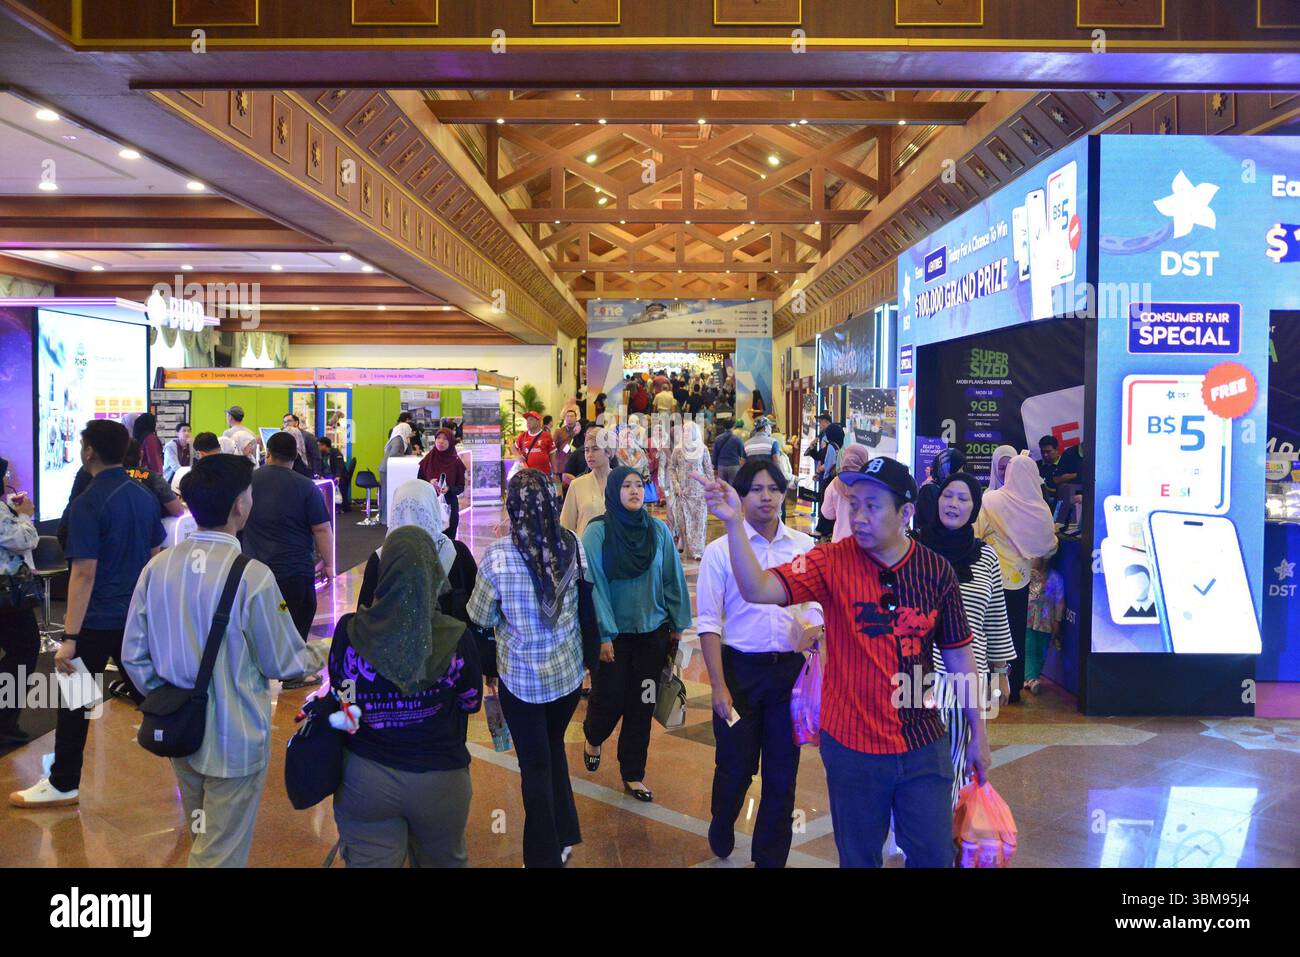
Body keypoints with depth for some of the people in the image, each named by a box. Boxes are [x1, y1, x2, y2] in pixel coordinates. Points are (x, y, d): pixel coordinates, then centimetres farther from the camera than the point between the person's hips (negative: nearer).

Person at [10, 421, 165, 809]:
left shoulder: (86, 504, -16)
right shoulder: (145, 496, 4)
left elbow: (84, 573, -20)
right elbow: (156, 557, 13)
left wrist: (70, 637, -19)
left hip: (96, 620, -6)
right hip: (137, 616, 6)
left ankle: (63, 784, 18)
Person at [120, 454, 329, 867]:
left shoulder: (157, 567, -7)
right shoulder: (252, 576, -23)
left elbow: (133, 655, 0)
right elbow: (282, 663, -12)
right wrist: (318, 654, 8)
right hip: (235, 739, -6)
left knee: (203, 839, 27)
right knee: (221, 854, 9)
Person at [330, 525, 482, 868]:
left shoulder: (349, 631, -15)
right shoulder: (457, 637, -17)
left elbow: (338, 693, 3)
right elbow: (471, 703, 0)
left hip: (364, 779, 0)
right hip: (441, 779, 0)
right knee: (442, 861, 23)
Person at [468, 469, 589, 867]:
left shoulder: (497, 556, -20)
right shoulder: (573, 545, -10)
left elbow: (480, 618, -9)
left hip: (522, 676, -4)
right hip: (569, 670, 4)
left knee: (535, 765, 12)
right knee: (554, 747, 25)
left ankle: (546, 856, 24)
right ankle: (564, 837, 35)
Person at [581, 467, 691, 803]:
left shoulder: (658, 530, -2)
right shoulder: (597, 532, -10)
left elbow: (672, 579, 3)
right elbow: (595, 585, -11)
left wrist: (678, 625, 5)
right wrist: (603, 634, -13)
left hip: (653, 631, 3)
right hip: (614, 633, -3)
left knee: (642, 704, 9)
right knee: (609, 699, 4)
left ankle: (633, 774, 25)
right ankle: (593, 739, 40)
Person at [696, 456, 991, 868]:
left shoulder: (936, 570, -5)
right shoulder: (833, 562, -12)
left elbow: (958, 655, 5)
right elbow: (758, 590, -26)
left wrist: (978, 733, 9)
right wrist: (734, 524, -39)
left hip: (923, 746, 2)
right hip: (852, 745, -1)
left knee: (934, 857, 14)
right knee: (859, 857, 16)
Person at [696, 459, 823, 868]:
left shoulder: (804, 546, 1)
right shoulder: (720, 550, -6)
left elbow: (815, 605, 8)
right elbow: (708, 622, -5)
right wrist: (718, 686, -9)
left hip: (790, 668, 2)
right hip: (739, 667, -2)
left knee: (782, 769, 10)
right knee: (735, 765, 11)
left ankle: (771, 856, 29)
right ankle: (721, 832, 42)